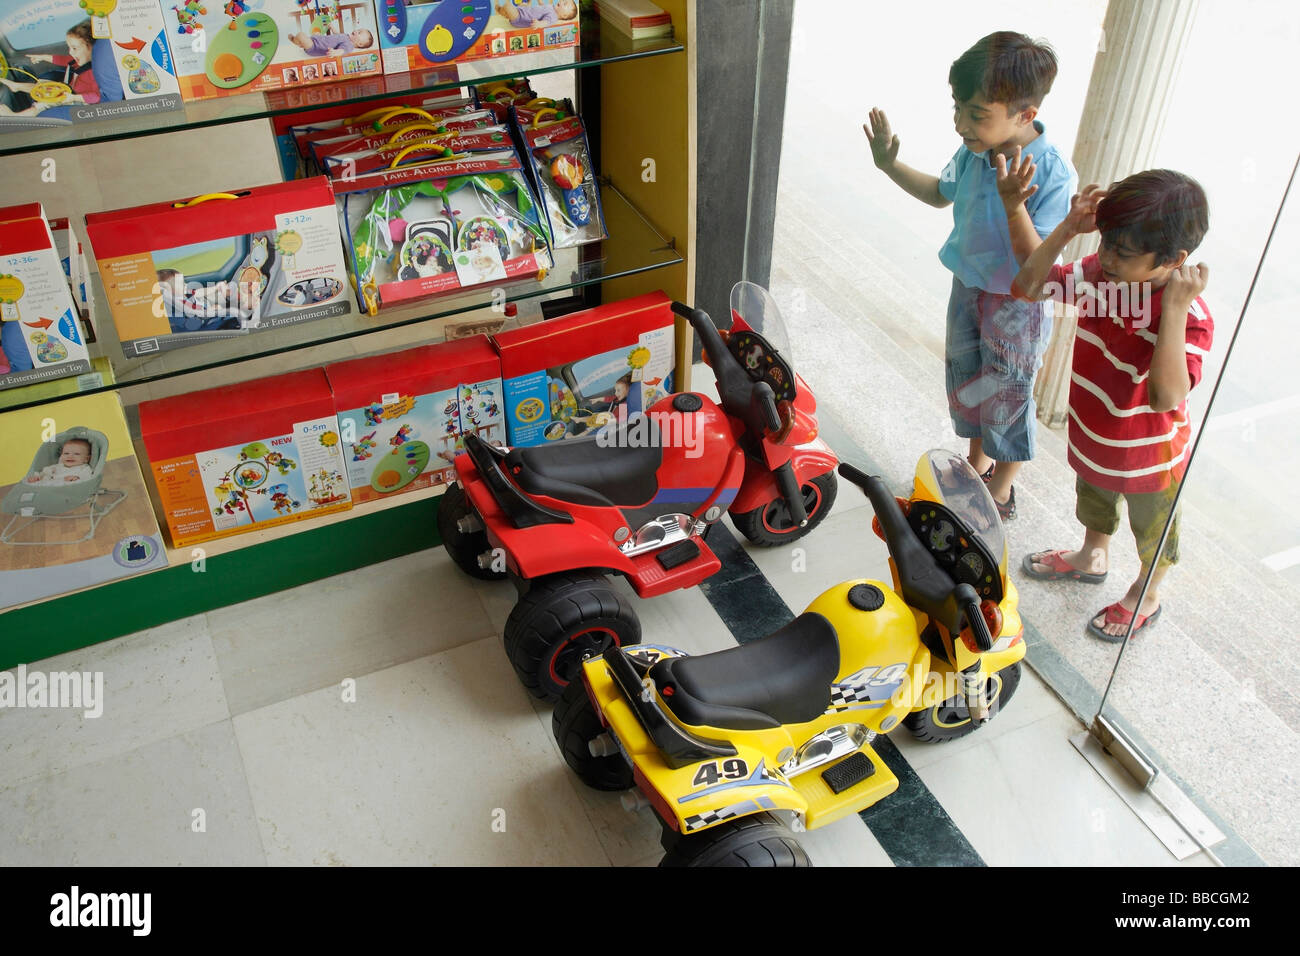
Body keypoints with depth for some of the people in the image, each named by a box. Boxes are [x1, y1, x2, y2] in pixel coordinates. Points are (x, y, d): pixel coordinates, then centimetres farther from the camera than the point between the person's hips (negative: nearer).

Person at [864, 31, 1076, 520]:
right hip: (968, 288, 7)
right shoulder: (974, 152, -12)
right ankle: (977, 463, 50)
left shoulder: (1053, 176, -31)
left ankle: (1000, 493, 36)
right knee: (966, 381, 24)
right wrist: (890, 164, 0)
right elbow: (940, 193, 11)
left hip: (1017, 307, -6)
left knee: (1006, 400, 12)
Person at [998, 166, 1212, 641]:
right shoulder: (1098, 273, -20)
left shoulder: (1187, 316, -36)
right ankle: (1091, 558, 65)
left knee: (1153, 530, 24)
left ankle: (1145, 596, 51)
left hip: (1148, 457, -6)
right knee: (1093, 504, 35)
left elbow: (1167, 396, -48)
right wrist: (1067, 229, -24)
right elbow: (1031, 285, -11)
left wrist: (1175, 308, -52)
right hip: (1093, 439, 6)